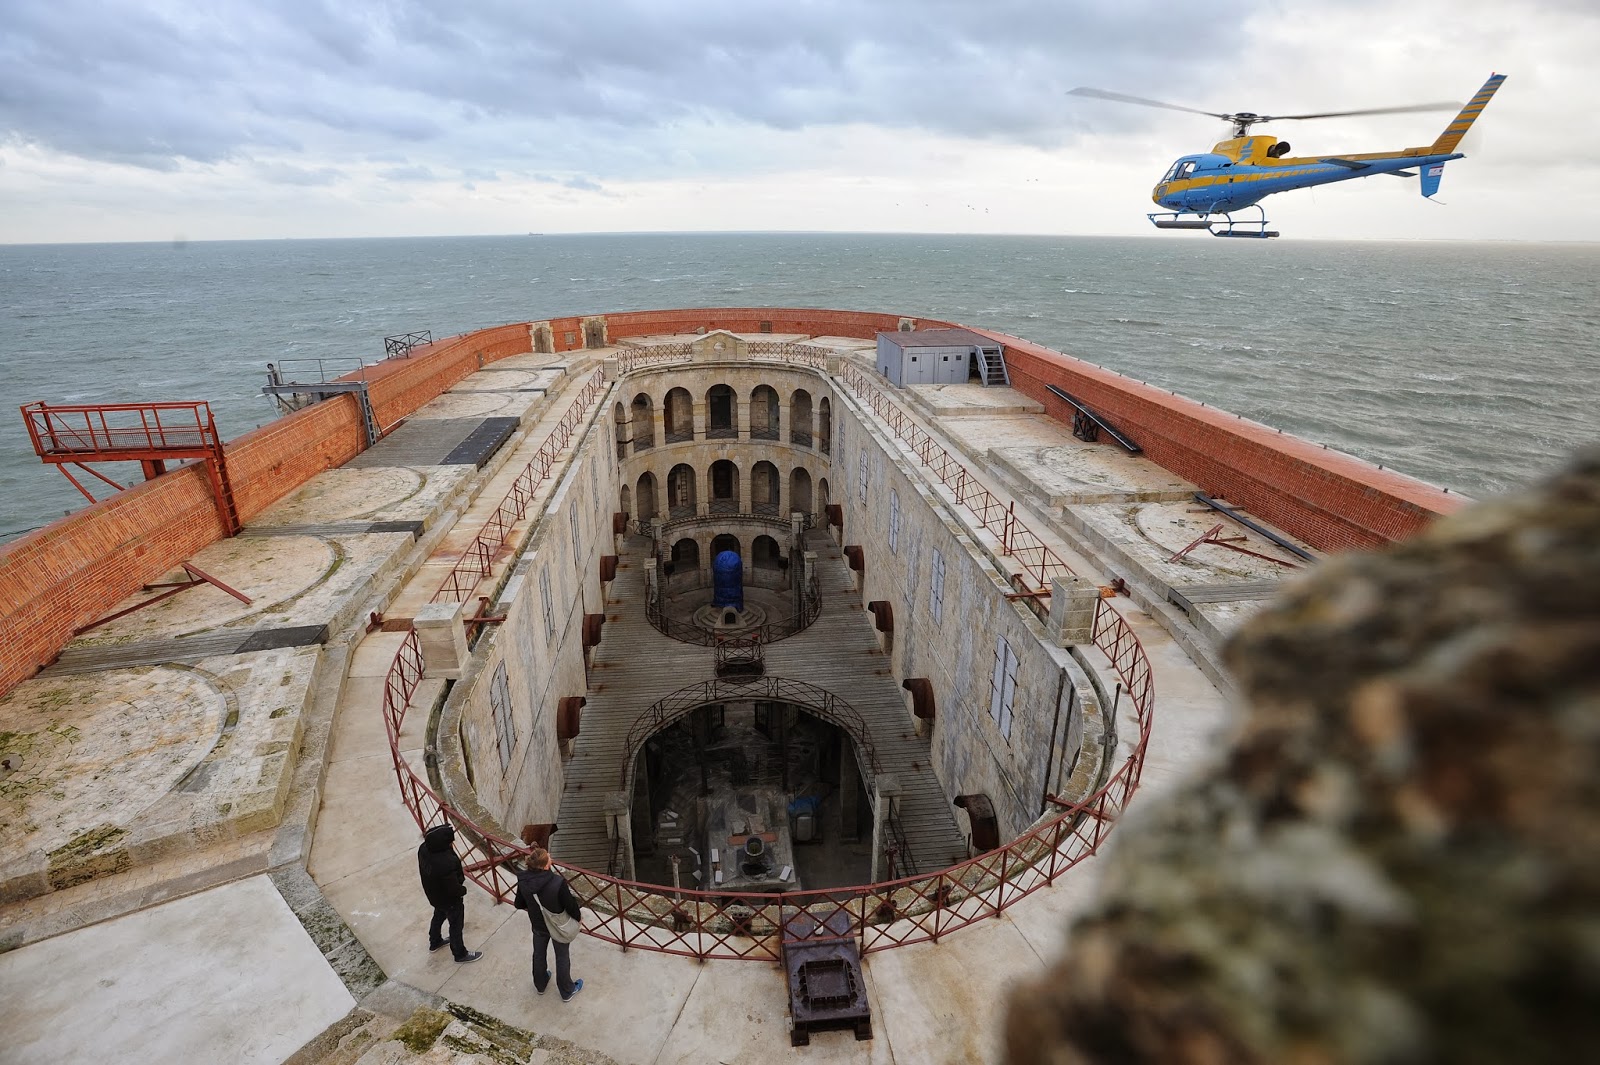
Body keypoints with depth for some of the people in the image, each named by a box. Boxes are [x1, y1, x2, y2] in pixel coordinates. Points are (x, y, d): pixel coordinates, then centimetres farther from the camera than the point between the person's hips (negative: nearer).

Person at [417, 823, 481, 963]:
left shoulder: (424, 849, -21)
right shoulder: (447, 863, -44)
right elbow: (454, 889, -30)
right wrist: (463, 890, -9)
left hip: (433, 894, 7)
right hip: (449, 899, -7)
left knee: (438, 916, 34)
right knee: (455, 925, 18)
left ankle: (434, 942, 58)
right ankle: (460, 954, 40)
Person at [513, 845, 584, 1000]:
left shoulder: (523, 882, -25)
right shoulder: (558, 883, -39)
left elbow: (519, 904, -6)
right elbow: (570, 905, -24)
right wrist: (579, 916, -2)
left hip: (538, 925, 4)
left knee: (539, 954, 30)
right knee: (562, 958, 21)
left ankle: (540, 984, 54)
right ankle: (567, 991, 41)